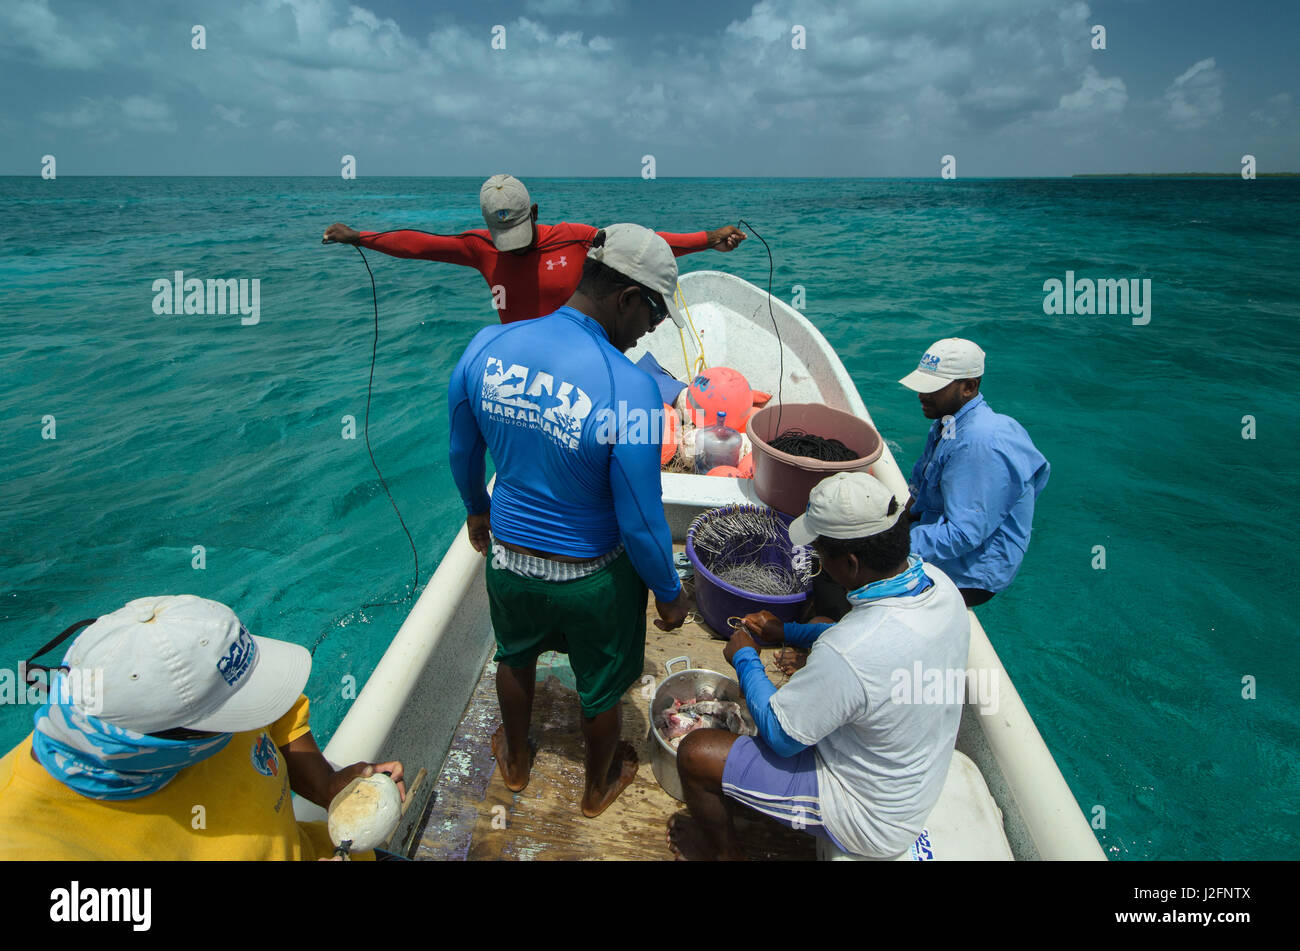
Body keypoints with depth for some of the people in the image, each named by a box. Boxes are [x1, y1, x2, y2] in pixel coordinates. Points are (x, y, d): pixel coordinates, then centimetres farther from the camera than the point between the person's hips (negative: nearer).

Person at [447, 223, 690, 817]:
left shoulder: (485, 348, -15)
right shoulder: (629, 390, -32)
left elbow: (462, 452, 1)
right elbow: (641, 526, -24)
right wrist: (669, 594, -6)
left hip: (508, 558, 5)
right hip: (592, 579, -4)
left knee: (516, 656, 33)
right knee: (599, 687, 25)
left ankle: (515, 761, 60)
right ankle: (598, 787, 53)